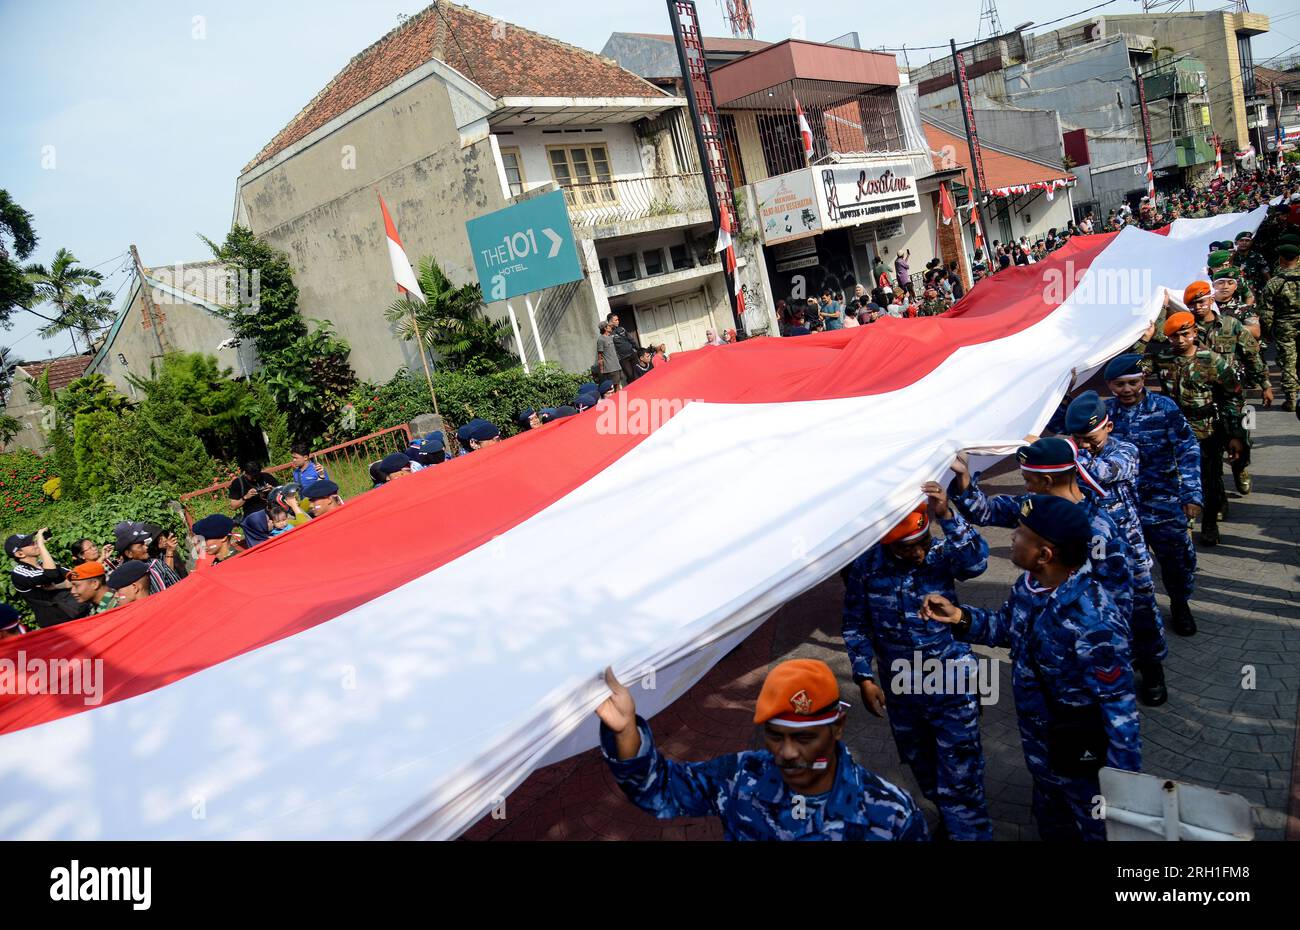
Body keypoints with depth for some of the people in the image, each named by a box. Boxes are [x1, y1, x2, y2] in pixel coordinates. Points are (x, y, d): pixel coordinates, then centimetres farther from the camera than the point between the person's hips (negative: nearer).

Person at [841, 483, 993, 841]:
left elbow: (976, 562, -37)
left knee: (959, 780, 1)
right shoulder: (865, 566, -12)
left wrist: (947, 515, -47)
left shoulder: (942, 555, -15)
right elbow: (855, 626, -2)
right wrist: (864, 678, -4)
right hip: (900, 688, 3)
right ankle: (948, 822, 50)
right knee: (921, 767, 24)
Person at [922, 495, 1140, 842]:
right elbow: (1006, 627, 9)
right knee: (1050, 823, 31)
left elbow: (1119, 705, -28)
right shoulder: (1029, 585, -11)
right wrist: (958, 617, -8)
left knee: (1096, 829, 21)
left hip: (1084, 758, -8)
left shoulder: (1091, 621, -37)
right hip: (1040, 745, 8)